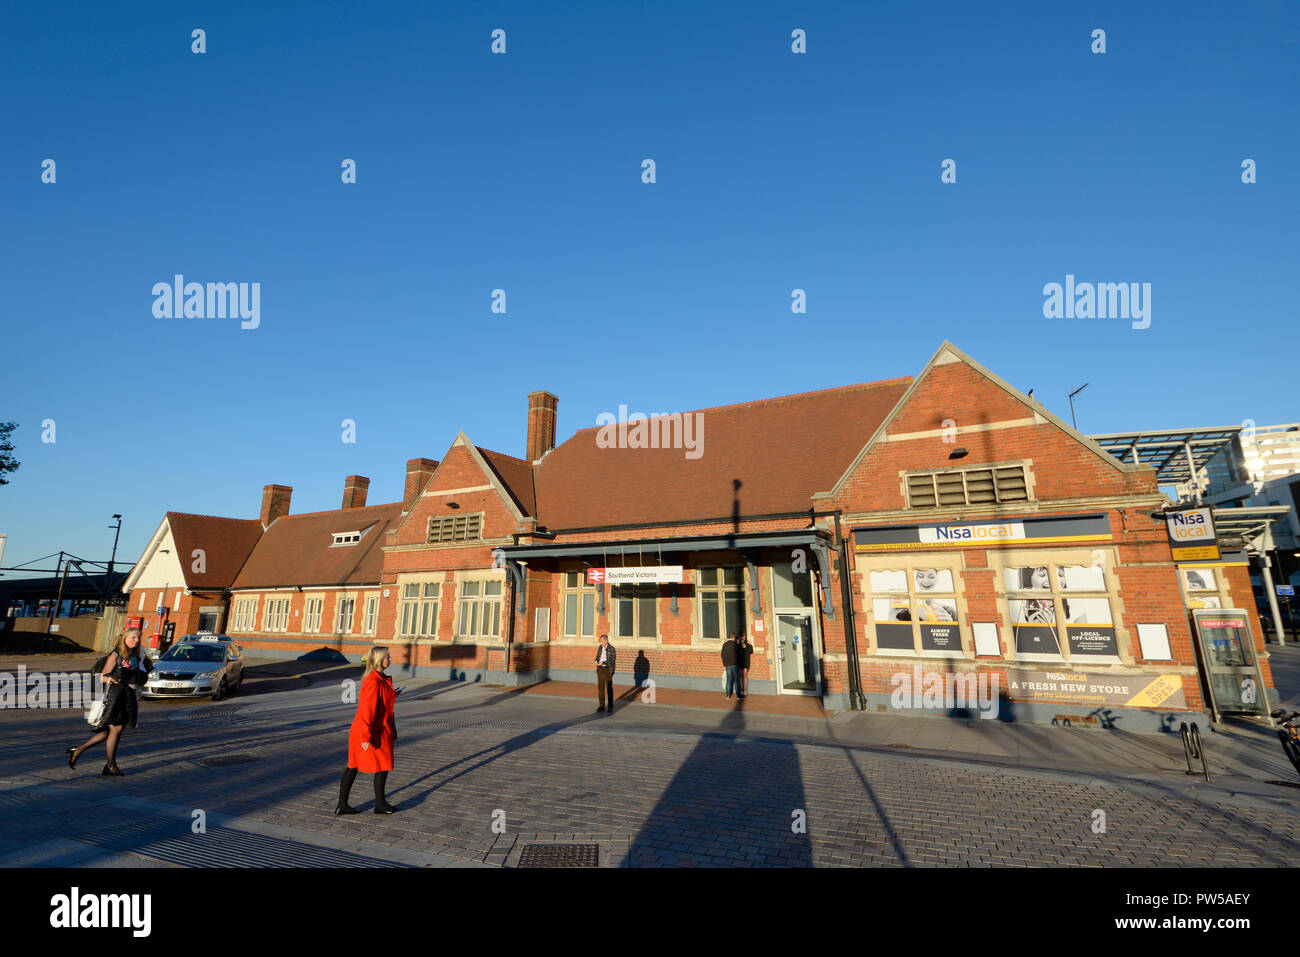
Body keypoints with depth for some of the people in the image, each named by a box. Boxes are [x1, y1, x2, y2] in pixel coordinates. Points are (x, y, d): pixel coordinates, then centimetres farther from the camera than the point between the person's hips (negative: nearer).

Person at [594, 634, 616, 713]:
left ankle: (611, 707, 4)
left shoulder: (612, 648, -11)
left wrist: (603, 662, -24)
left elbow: (612, 661, -14)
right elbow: (597, 657, 13)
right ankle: (601, 706, 17)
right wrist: (597, 661, -10)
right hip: (600, 669, 6)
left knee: (609, 688, -2)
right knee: (600, 688, 7)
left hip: (608, 669, -6)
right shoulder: (600, 648, 8)